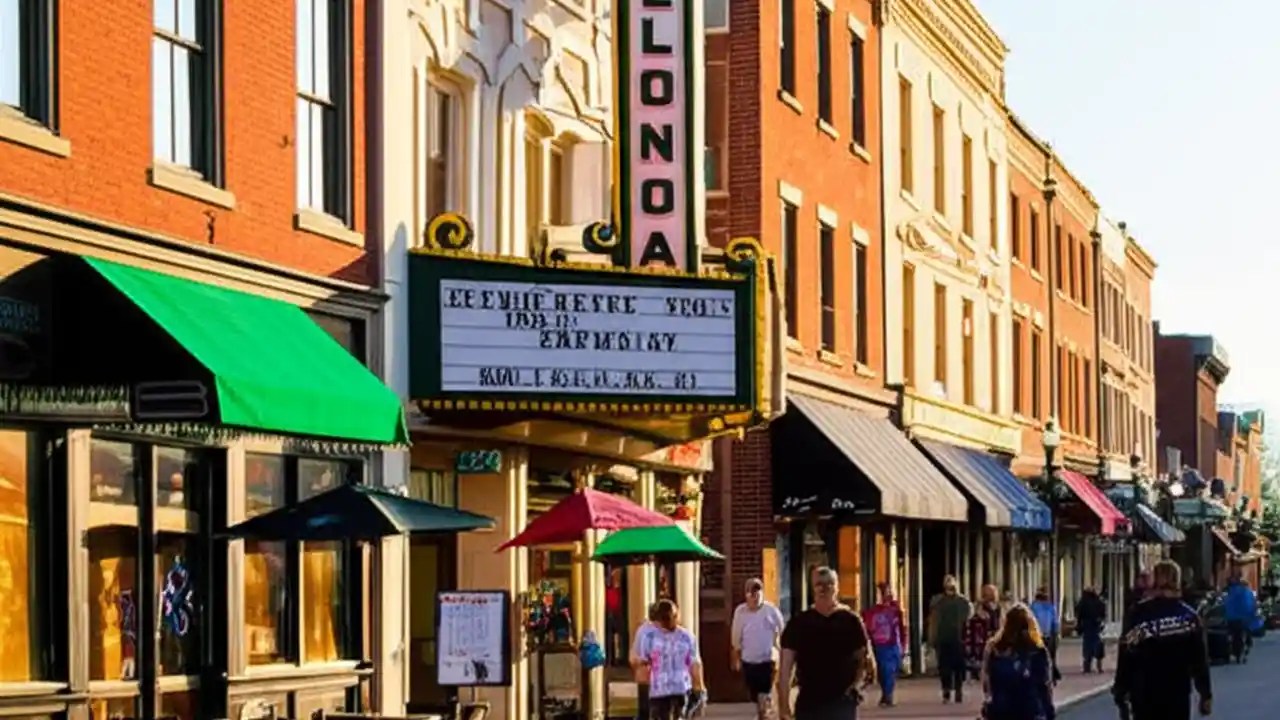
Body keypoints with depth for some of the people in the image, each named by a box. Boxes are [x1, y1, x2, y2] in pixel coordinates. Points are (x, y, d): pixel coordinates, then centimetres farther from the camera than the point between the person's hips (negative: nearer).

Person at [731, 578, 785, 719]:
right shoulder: (740, 611, -5)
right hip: (748, 661, 3)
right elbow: (736, 637, 5)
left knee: (765, 696, -10)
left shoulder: (771, 610, -11)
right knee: (755, 696, 13)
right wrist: (737, 658, 10)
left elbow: (782, 633, -2)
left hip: (767, 659, -3)